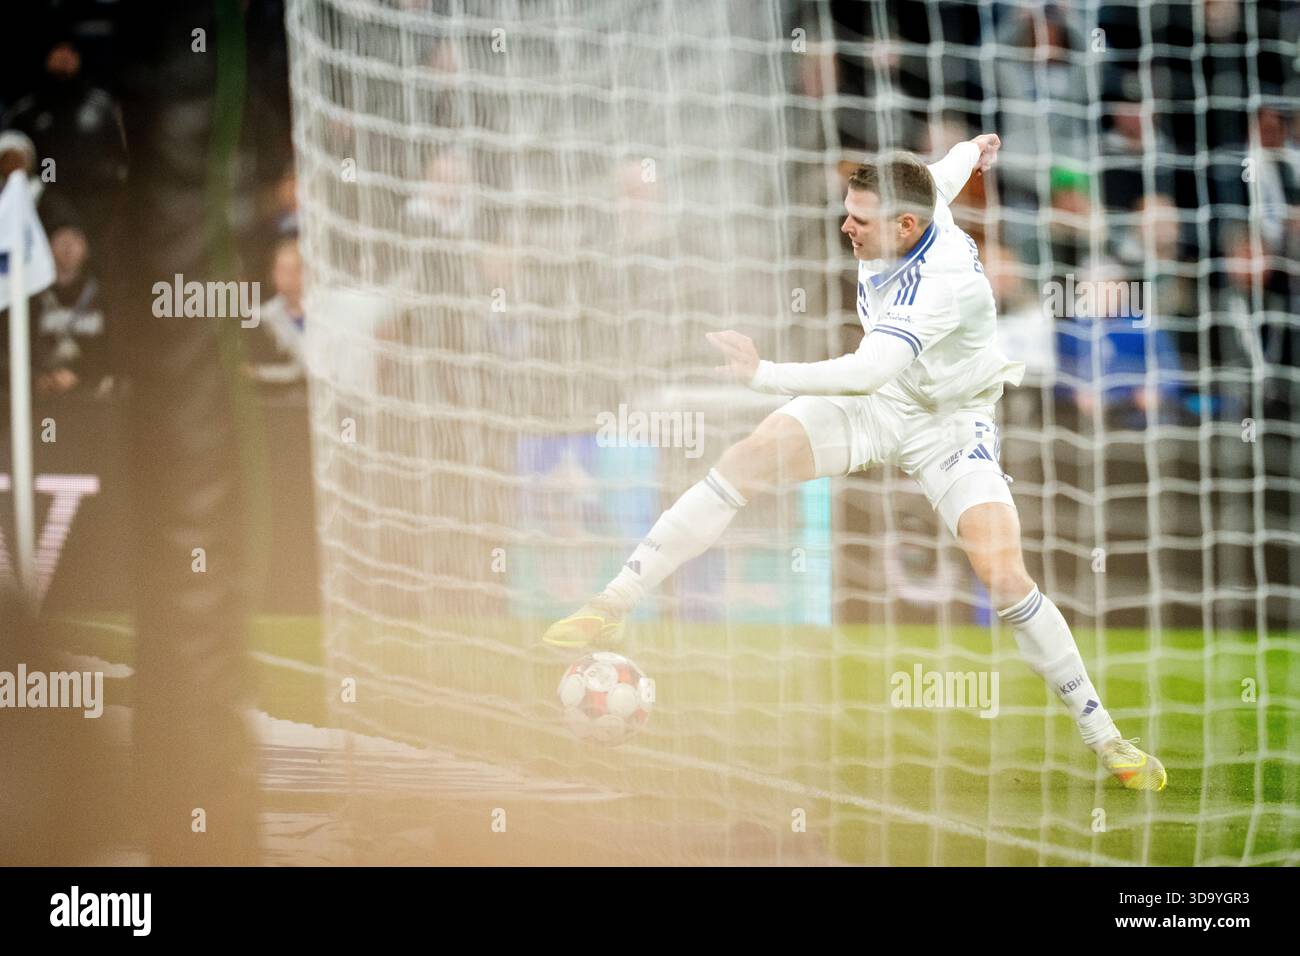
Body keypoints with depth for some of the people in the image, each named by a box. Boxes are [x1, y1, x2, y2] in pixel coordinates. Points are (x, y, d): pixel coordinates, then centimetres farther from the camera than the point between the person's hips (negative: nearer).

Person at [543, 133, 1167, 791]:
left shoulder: (943, 284, -37)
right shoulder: (908, 206, -15)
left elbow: (869, 372, -48)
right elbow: (940, 179, 11)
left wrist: (763, 374, -55)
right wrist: (971, 151, 35)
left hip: (948, 422, -6)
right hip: (873, 398, 6)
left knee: (1007, 580, -20)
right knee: (744, 462, -13)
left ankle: (1102, 735, -4)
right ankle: (613, 607, -7)